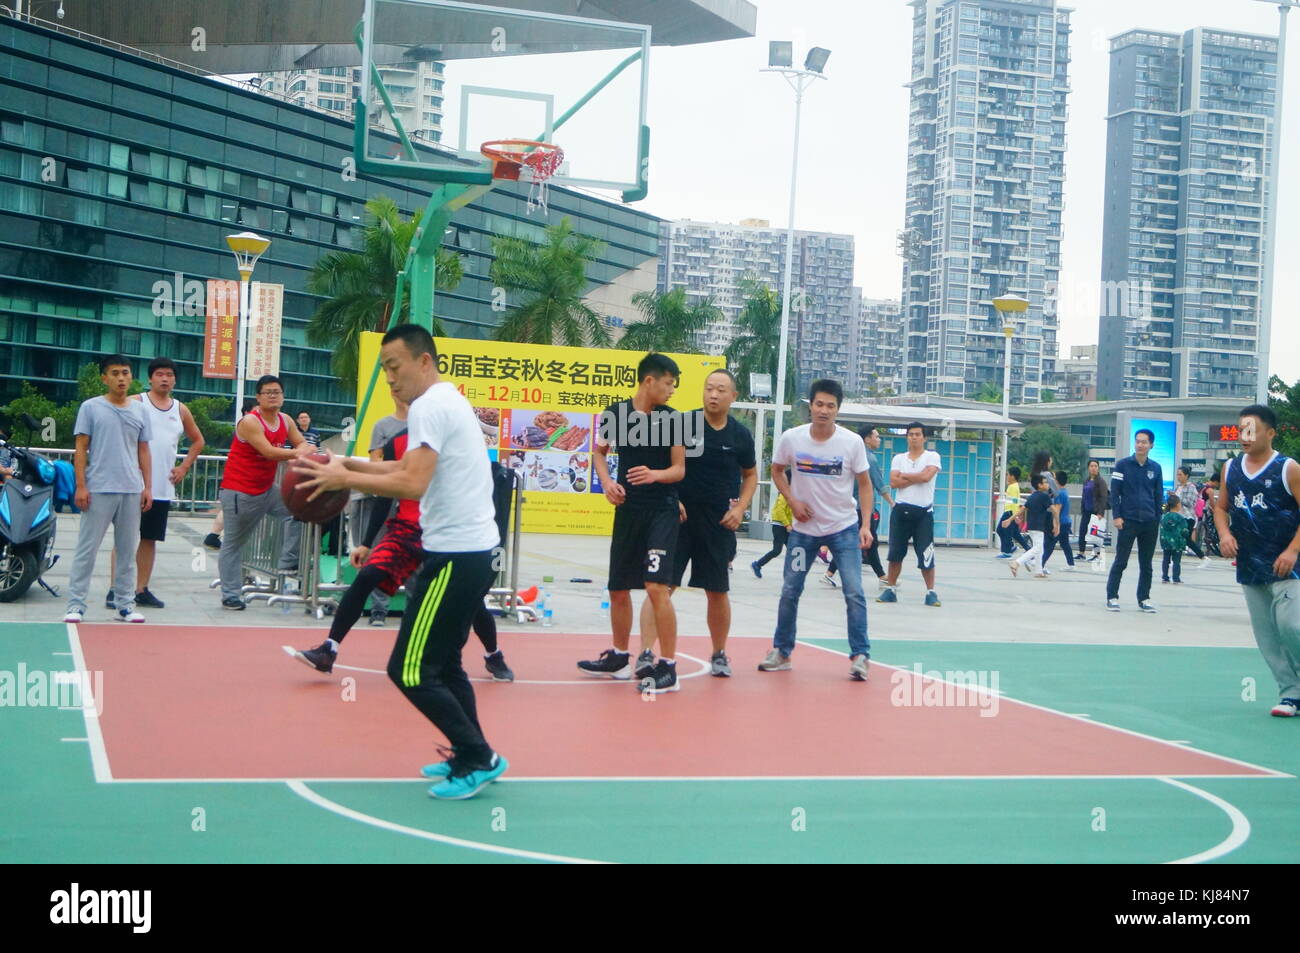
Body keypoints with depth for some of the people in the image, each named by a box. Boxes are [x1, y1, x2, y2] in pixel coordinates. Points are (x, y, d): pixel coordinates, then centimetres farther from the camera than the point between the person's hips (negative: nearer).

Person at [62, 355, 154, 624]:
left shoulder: (140, 410, 12)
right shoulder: (90, 408, 3)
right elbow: (81, 449, 0)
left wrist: (148, 486, 7)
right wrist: (81, 486, -7)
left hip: (132, 491, 3)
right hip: (98, 490, -3)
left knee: (127, 550, 6)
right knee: (87, 549, -3)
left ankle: (125, 605, 13)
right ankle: (75, 605, 1)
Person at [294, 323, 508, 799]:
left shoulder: (430, 406, -14)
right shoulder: (449, 399, 18)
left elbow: (412, 483, -25)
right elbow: (409, 467, 22)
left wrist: (345, 479, -16)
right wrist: (349, 464, 12)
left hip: (455, 555, -11)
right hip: (476, 548, 11)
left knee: (410, 670, -7)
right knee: (443, 663, 21)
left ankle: (478, 759, -3)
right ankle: (470, 757, 25)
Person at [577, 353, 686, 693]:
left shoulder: (672, 418, -4)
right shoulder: (616, 413, 1)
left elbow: (679, 469, -2)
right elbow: (600, 452, 17)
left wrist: (655, 474, -23)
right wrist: (607, 482, -2)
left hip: (662, 510, -4)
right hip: (628, 509, 4)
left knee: (656, 587, -16)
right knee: (618, 588, 12)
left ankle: (668, 667, -10)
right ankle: (619, 657, 31)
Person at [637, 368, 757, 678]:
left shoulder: (741, 435, 3)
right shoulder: (682, 423, -5)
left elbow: (750, 474, 17)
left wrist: (740, 508, 3)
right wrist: (670, 499, -10)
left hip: (719, 523, 2)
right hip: (678, 516, -2)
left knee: (718, 592, 10)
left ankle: (719, 654, 27)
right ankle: (646, 654, -11)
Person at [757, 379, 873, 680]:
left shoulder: (853, 441, -12)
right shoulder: (791, 438, -9)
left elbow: (865, 484, -3)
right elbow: (777, 470, 9)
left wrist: (866, 525, -12)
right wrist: (792, 501, -6)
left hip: (844, 528, -1)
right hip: (804, 527, 2)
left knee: (854, 592, -10)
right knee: (790, 591, 5)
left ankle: (860, 656, -1)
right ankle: (781, 652, 20)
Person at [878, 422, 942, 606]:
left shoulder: (932, 457, 1)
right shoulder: (899, 458, 11)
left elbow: (926, 476, -17)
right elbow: (893, 482, -4)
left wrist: (904, 475, -5)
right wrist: (917, 478, -9)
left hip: (923, 512, -3)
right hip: (901, 510, 3)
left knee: (926, 556, -3)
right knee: (895, 553, 5)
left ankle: (931, 592, 6)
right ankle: (890, 589, 14)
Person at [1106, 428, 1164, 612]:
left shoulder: (1155, 468, 8)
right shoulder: (1123, 465, 0)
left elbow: (1159, 496, 14)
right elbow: (1114, 492, -1)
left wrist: (1157, 519, 9)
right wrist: (1117, 516, -8)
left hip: (1150, 523, 3)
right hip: (1128, 521, -3)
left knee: (1146, 564, 8)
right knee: (1120, 562, -3)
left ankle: (1144, 599, 16)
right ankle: (1112, 597, 3)